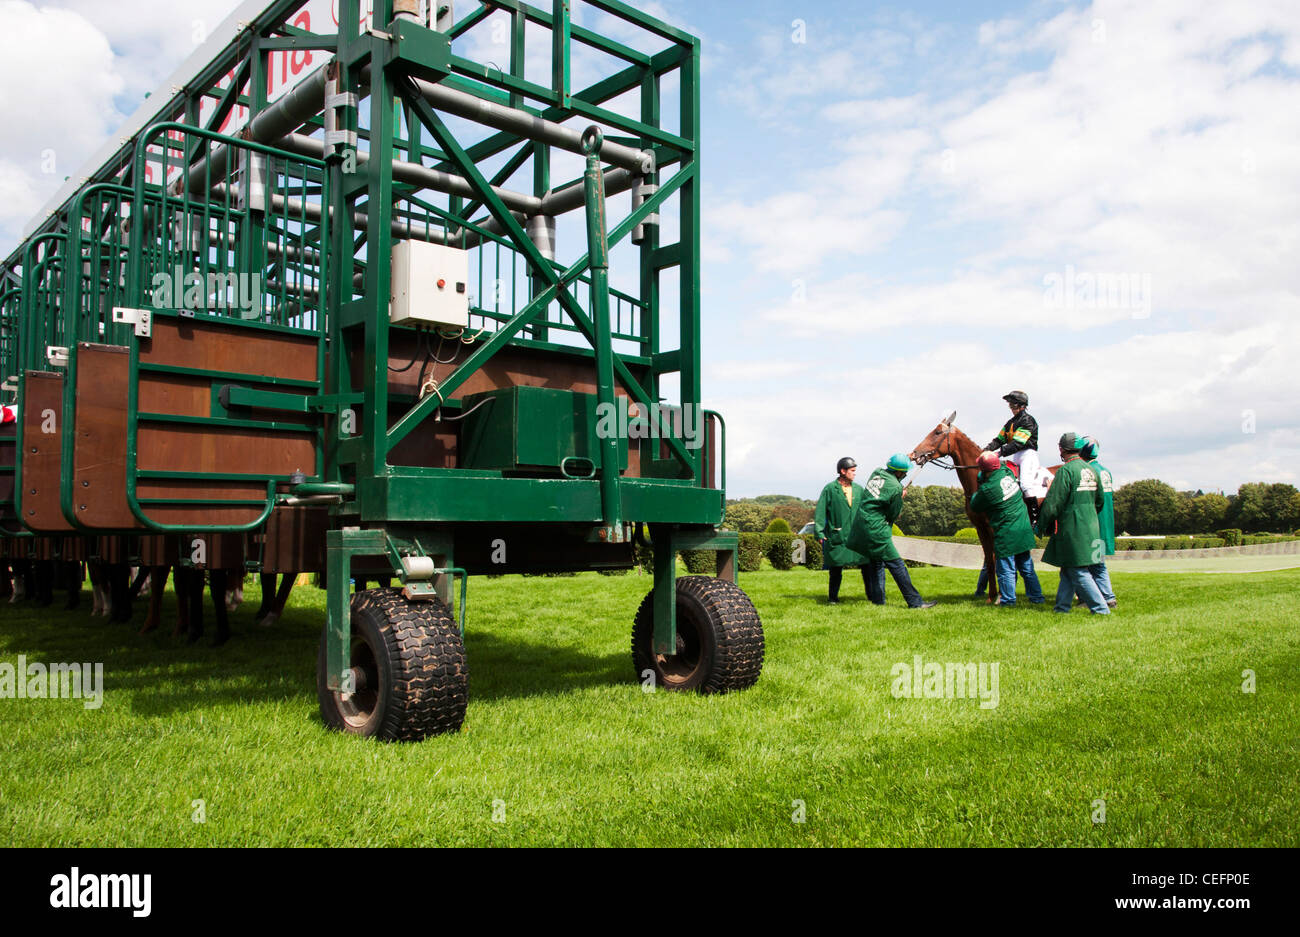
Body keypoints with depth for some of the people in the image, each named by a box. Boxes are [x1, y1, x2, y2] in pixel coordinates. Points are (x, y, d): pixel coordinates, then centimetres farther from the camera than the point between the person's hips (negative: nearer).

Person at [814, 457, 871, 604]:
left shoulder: (858, 489, 11)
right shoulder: (830, 489, -3)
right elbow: (820, 512, -3)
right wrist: (819, 533, -9)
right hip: (837, 536, -3)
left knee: (866, 565, 2)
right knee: (836, 568, 3)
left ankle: (872, 594, 15)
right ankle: (833, 597, 15)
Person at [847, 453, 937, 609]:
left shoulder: (877, 472, 5)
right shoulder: (895, 488, -16)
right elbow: (894, 515, -6)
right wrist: (901, 498, 11)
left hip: (860, 524, 8)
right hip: (876, 530, -8)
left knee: (876, 563, 19)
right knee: (896, 564, -3)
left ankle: (877, 599, 22)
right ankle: (915, 601, 0)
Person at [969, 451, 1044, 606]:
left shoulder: (987, 489, -22)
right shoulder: (1007, 472, -3)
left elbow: (975, 507, -4)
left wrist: (976, 493, 12)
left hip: (1006, 534, -7)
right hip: (1024, 529, 7)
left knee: (1006, 569, 7)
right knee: (1027, 566, 18)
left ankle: (1008, 599, 15)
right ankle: (1037, 597, 25)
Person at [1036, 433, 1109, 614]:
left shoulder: (1066, 471, -14)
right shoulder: (1091, 470, 10)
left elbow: (1053, 504, -15)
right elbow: (1100, 501, 20)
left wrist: (1040, 525, -4)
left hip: (1072, 529, -8)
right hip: (1090, 528, 8)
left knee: (1079, 572, -2)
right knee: (1068, 570, 14)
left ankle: (1101, 608, -2)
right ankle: (1061, 607, 19)